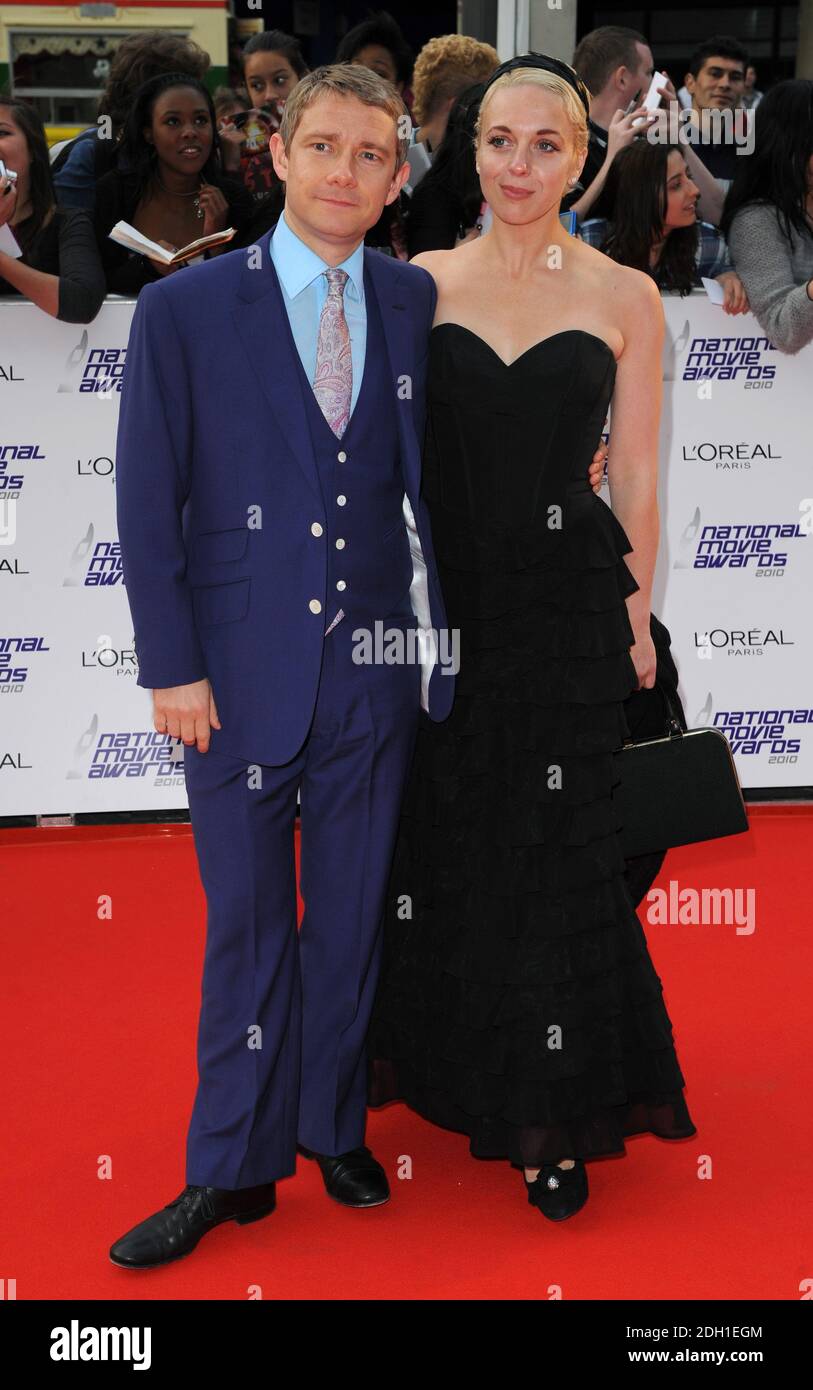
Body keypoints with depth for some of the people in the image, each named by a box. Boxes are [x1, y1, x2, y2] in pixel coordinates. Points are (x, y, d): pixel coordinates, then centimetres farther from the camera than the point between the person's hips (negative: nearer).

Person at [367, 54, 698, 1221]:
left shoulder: (626, 298, 0)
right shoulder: (420, 281, 3)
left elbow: (636, 476, 2)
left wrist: (639, 618, 0)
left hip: (567, 597, -1)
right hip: (439, 589, 2)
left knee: (551, 848, 4)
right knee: (436, 833, 12)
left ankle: (552, 1111, 19)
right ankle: (435, 1054, 35)